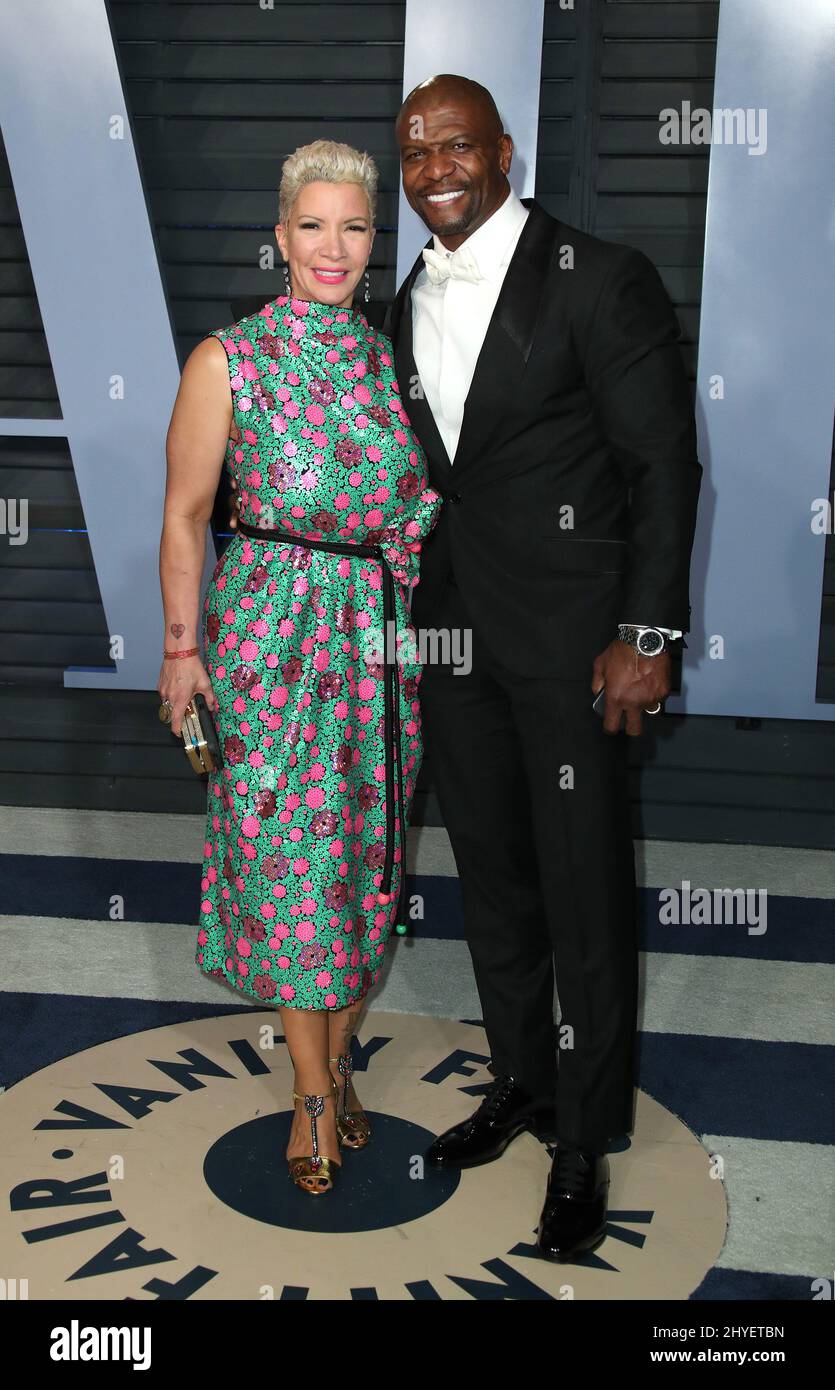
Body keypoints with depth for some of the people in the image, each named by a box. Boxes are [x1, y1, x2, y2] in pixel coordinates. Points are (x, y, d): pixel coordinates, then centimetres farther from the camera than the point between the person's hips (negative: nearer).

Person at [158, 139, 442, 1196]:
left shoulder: (387, 357, 7)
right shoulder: (226, 360, -5)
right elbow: (185, 516, -1)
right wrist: (182, 645, -4)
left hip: (381, 638, 4)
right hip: (272, 635, -4)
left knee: (367, 849, 10)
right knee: (288, 852, 1)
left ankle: (336, 1058, 30)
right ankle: (314, 1090, 19)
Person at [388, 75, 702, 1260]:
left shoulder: (600, 278, -10)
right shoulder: (411, 303, 11)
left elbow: (664, 465, -11)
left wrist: (647, 636, -15)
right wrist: (416, 620, 13)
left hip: (571, 638, -6)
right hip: (454, 634, 7)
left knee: (585, 892, 2)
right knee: (492, 874, 16)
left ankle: (585, 1143, 19)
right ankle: (520, 1082, 35)